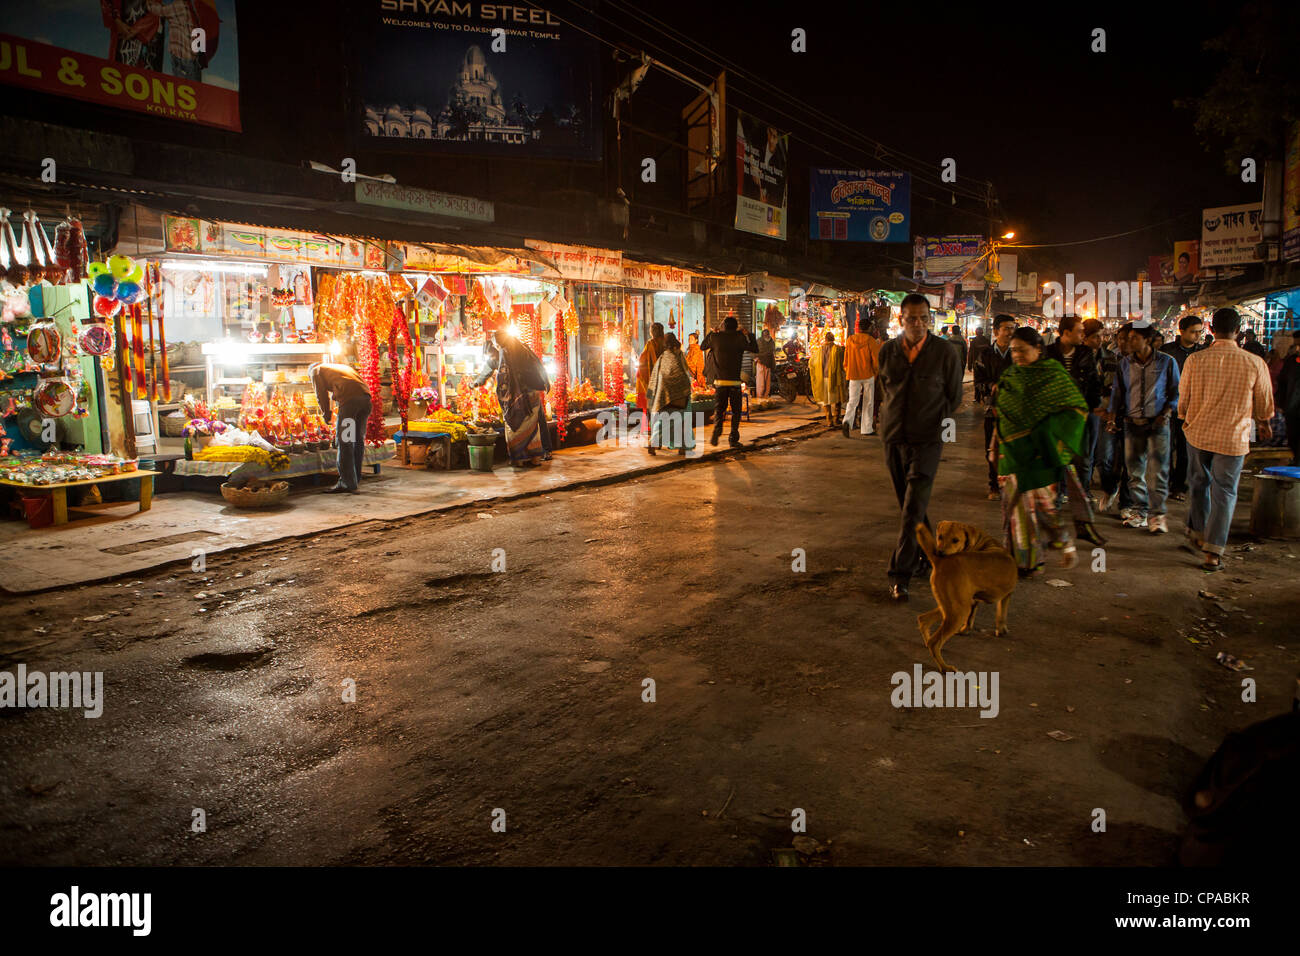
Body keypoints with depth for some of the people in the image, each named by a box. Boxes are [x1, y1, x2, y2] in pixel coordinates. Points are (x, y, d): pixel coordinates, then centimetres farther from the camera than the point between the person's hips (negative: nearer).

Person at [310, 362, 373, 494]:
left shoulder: (316, 370, 22)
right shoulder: (343, 367, 39)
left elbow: (321, 393, 13)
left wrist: (326, 414, 23)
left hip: (349, 398, -6)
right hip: (366, 398, 6)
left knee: (344, 441, -1)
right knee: (359, 440, 12)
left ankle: (348, 484, -2)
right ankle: (356, 481, 19)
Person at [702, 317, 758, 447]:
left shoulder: (715, 337, 0)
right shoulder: (740, 337, -5)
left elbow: (703, 346, 17)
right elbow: (755, 349, 4)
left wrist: (711, 333, 26)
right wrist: (749, 334, 15)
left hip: (719, 381, 2)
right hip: (735, 382, -1)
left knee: (718, 409, 14)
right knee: (736, 411, 10)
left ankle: (717, 430, -12)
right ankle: (733, 439, 7)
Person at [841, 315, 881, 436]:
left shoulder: (849, 340, 0)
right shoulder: (870, 340, -10)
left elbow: (846, 360, 6)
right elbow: (876, 360, -9)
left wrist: (848, 372, 20)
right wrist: (876, 373, 7)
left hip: (854, 376, 2)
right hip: (868, 376, -2)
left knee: (852, 401, 5)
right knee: (868, 403, 9)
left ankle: (847, 421, -22)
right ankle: (867, 429, 13)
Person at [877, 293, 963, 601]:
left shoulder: (944, 351, -5)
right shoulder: (887, 351, 3)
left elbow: (954, 396, 7)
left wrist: (933, 420, 7)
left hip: (927, 440, -4)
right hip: (894, 438, 4)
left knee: (914, 507, -13)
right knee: (906, 504, 12)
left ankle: (900, 574, -11)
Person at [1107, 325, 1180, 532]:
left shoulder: (1166, 362, 1)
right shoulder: (1125, 363, 8)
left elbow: (1176, 392, 7)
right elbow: (1117, 392, 12)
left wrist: (1167, 413, -8)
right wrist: (1112, 417, 1)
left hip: (1157, 423, -3)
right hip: (1132, 423, 3)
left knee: (1159, 468, -5)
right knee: (1135, 469, 5)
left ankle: (1157, 514, 1)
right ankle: (1140, 510, 14)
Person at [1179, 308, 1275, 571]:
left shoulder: (1195, 360, -9)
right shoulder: (1255, 363, -10)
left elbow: (1183, 401, 1)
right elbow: (1265, 406, 2)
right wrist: (1263, 424, 25)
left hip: (1198, 433, 2)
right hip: (1234, 437, -1)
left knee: (1200, 483, 22)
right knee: (1224, 492, 6)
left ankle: (1197, 532, 35)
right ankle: (1213, 553, 4)